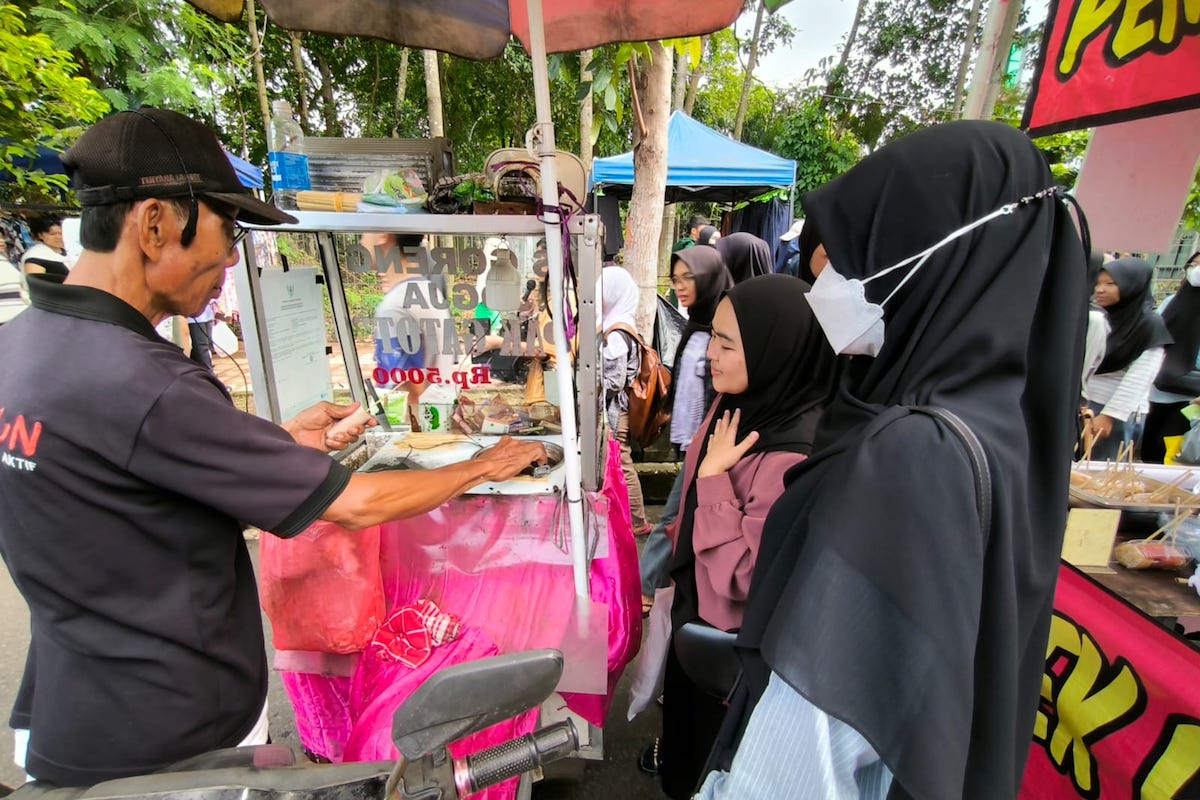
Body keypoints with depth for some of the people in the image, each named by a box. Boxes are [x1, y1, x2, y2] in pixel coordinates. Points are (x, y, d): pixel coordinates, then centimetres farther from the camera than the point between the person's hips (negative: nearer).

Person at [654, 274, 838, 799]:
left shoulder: (796, 455, -35)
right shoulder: (736, 403, -9)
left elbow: (740, 577, -30)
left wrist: (714, 475, -30)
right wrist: (676, 554, 17)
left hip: (731, 638, -7)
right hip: (696, 607, 8)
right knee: (685, 716, 35)